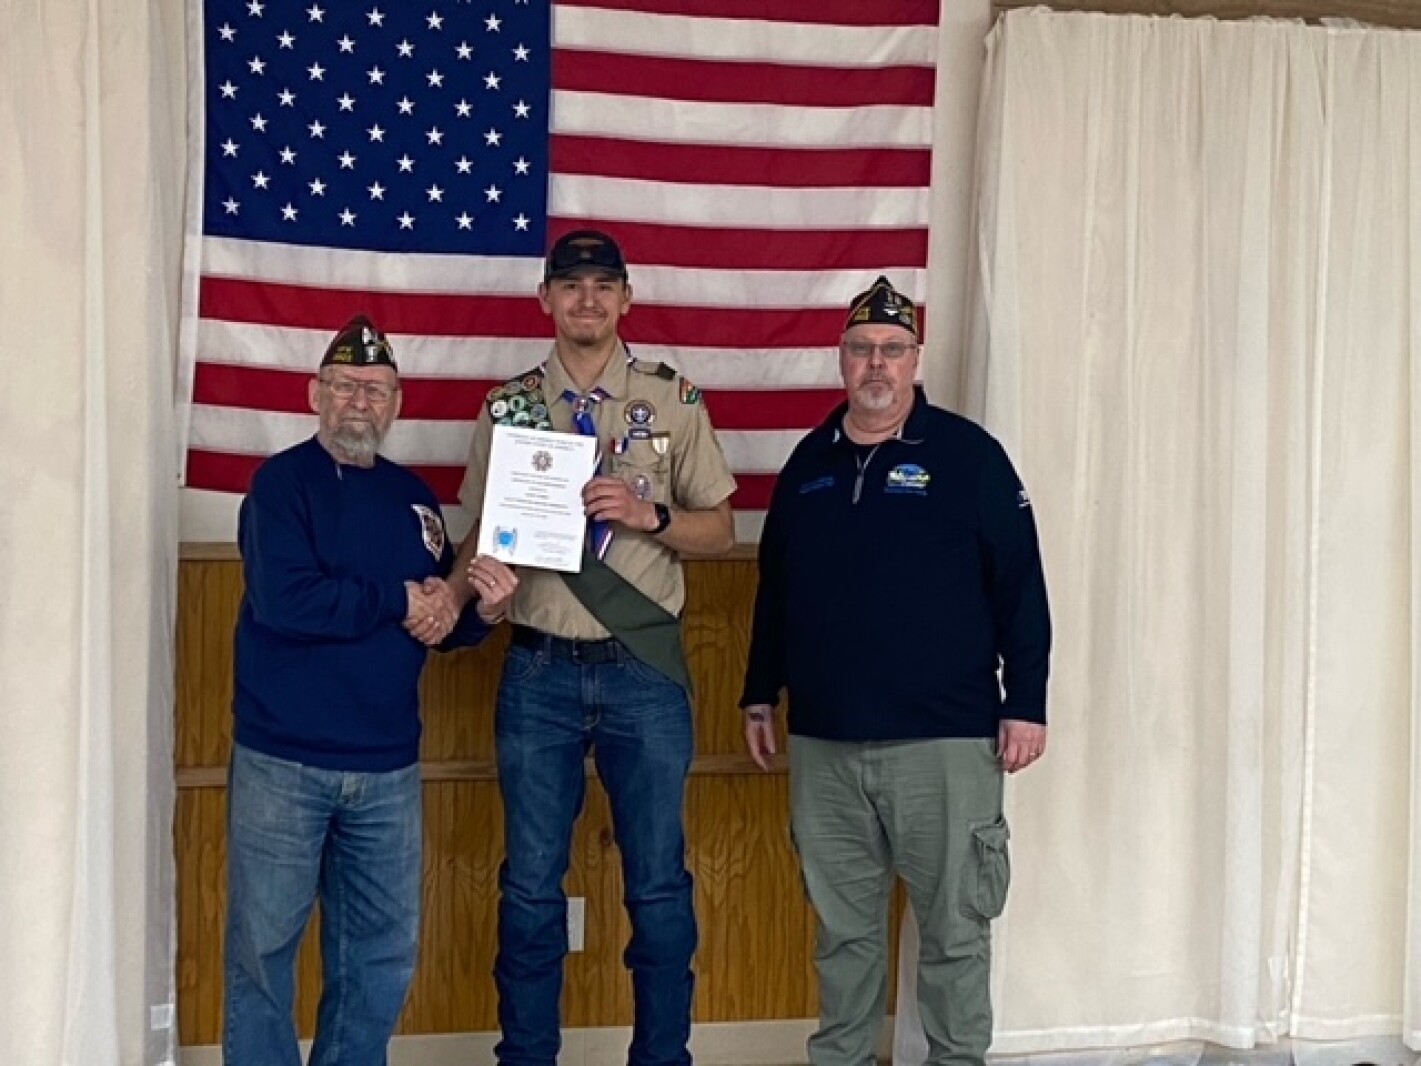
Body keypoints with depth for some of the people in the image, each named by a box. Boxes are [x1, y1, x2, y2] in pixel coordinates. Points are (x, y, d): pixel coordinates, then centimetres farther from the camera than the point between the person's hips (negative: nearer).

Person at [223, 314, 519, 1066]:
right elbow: (283, 601, -22)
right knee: (263, 947, 4)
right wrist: (399, 598, -14)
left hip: (388, 767, 6)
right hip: (283, 760, -5)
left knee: (383, 954, 12)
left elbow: (438, 622, 16)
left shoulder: (414, 498, 12)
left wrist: (482, 611, -6)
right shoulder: (282, 482, -6)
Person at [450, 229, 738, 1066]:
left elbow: (721, 529, 3)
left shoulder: (674, 399, 1)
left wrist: (648, 513, -15)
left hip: (646, 669, -1)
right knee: (531, 880, 8)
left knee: (659, 880, 7)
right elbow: (481, 532, 9)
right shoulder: (508, 407, 6)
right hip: (540, 671, 1)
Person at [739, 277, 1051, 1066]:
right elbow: (773, 590, 18)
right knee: (842, 926, 13)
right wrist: (760, 696, 17)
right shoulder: (809, 462, 11)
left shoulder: (967, 454, -3)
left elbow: (1020, 587, -4)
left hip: (943, 742, -4)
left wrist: (1025, 704, -8)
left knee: (954, 927, 4)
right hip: (822, 743, 4)